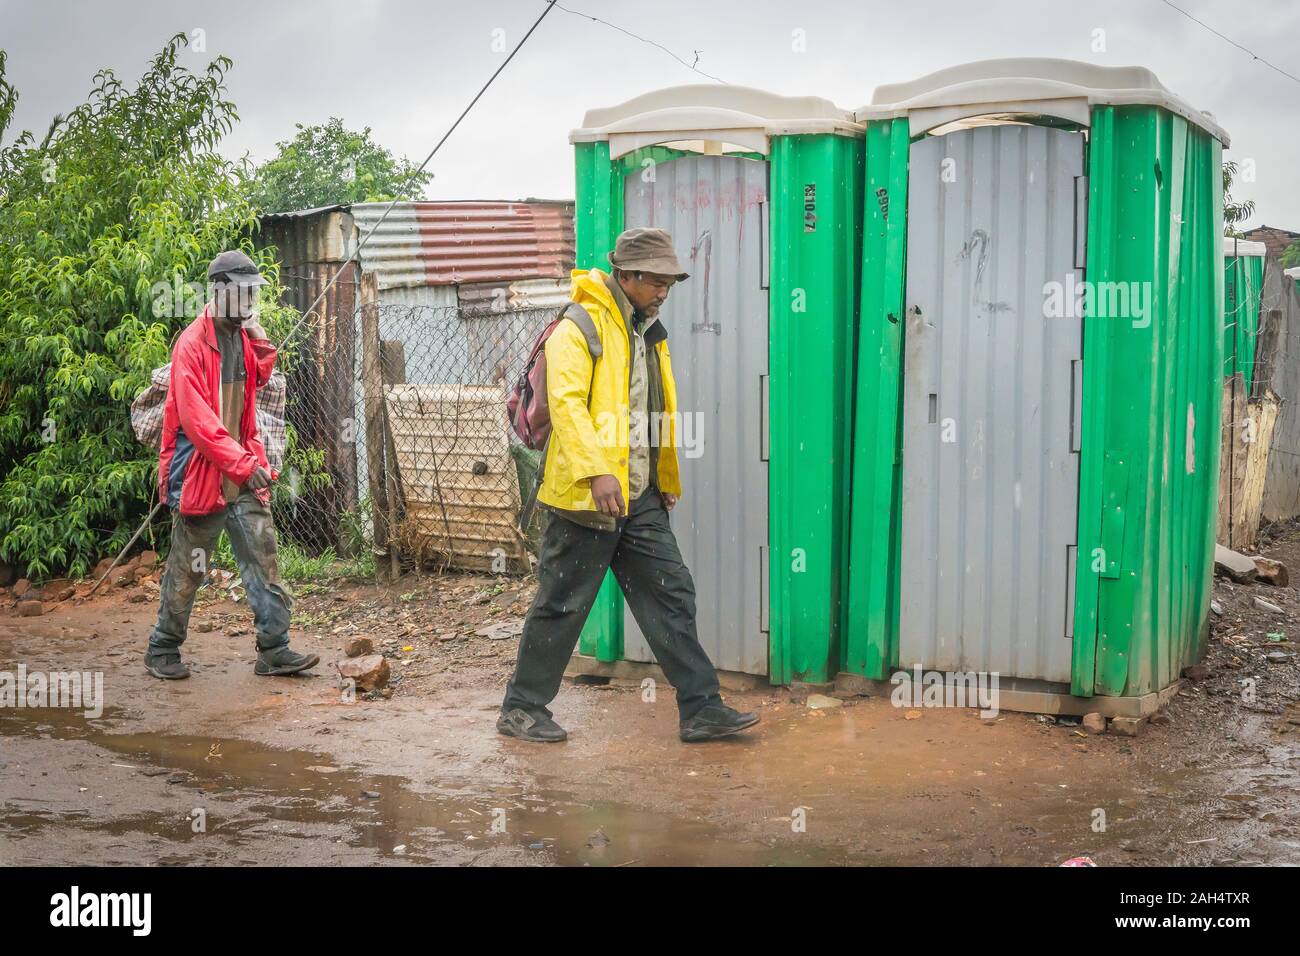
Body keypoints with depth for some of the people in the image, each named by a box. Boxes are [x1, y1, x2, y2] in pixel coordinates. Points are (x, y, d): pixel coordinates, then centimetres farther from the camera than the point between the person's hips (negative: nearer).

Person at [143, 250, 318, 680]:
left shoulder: (245, 338, 9)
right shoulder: (192, 344, -14)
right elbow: (196, 419, -20)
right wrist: (244, 464, -24)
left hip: (243, 474, 7)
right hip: (201, 472, -7)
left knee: (264, 561, 1)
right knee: (187, 570, 5)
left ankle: (274, 650, 3)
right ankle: (162, 651, 21)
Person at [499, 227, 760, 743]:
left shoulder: (649, 333, 16)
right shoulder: (579, 329, -11)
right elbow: (566, 402, -23)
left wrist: (667, 482, 25)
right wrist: (597, 471, -33)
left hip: (641, 498, 8)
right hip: (587, 494, -8)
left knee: (672, 596, 5)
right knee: (561, 605, 1)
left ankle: (701, 710, 10)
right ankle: (521, 709, 16)